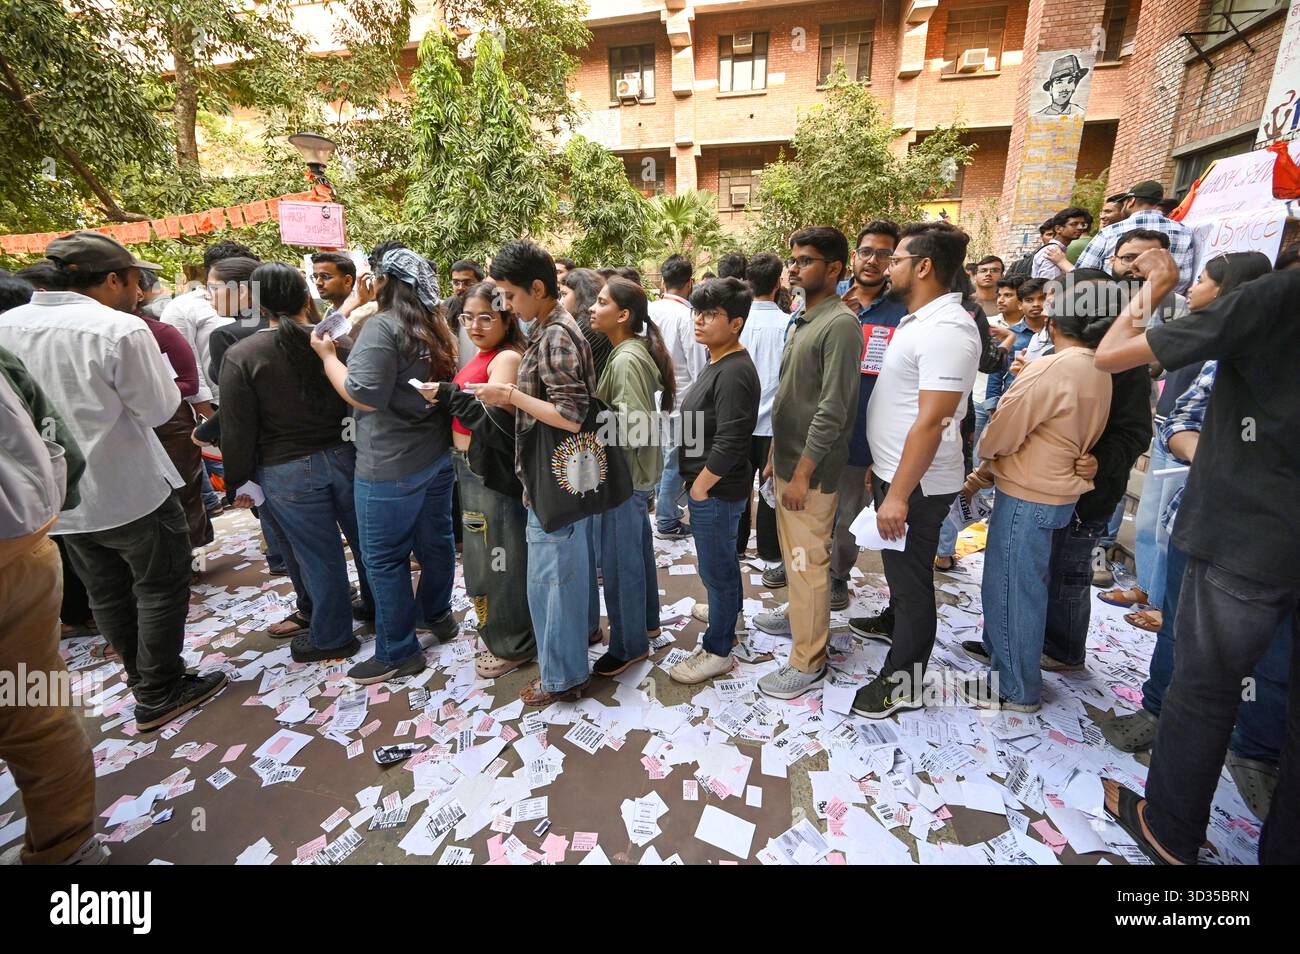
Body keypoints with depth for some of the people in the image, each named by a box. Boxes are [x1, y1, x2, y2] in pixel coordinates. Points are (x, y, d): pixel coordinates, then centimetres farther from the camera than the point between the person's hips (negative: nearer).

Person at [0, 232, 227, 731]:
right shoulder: (121, 329, -19)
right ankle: (158, 695, 17)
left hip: (60, 494, 7)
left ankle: (142, 674, 35)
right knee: (161, 587, 9)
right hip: (130, 489, -6)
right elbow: (158, 409, -13)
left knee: (106, 592, 19)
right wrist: (154, 362, 0)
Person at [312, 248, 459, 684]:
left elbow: (364, 396, -20)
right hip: (438, 452, 9)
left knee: (383, 557, 3)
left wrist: (327, 354, -6)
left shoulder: (382, 327, -16)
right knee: (435, 538, 19)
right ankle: (437, 615, 37)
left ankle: (397, 652, 14)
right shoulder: (435, 327, 9)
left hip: (391, 465, -8)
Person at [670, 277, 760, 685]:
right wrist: (697, 481, 17)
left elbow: (730, 442, -27)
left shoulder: (735, 373, -22)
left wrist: (700, 484, -16)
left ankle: (717, 651, 20)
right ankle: (725, 617, 45)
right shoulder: (718, 364, 11)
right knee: (720, 563, 25)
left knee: (716, 569, 3)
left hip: (716, 490, -10)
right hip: (708, 485, 10)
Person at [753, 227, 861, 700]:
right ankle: (800, 616, 42)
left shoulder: (840, 325, -16)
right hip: (788, 459, 9)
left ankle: (808, 661, 14)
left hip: (810, 469, -9)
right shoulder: (801, 320, 13)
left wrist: (802, 473, -20)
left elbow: (832, 410, -21)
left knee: (807, 562, 0)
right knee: (793, 552, 22)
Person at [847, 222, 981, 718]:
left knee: (911, 575, 4)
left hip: (916, 482, -10)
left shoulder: (946, 329, -21)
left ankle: (902, 680, 20)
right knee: (899, 564, 27)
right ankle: (894, 622, 50)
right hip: (894, 471, 10)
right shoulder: (918, 320, 11)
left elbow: (932, 420, -27)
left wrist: (899, 494, -26)